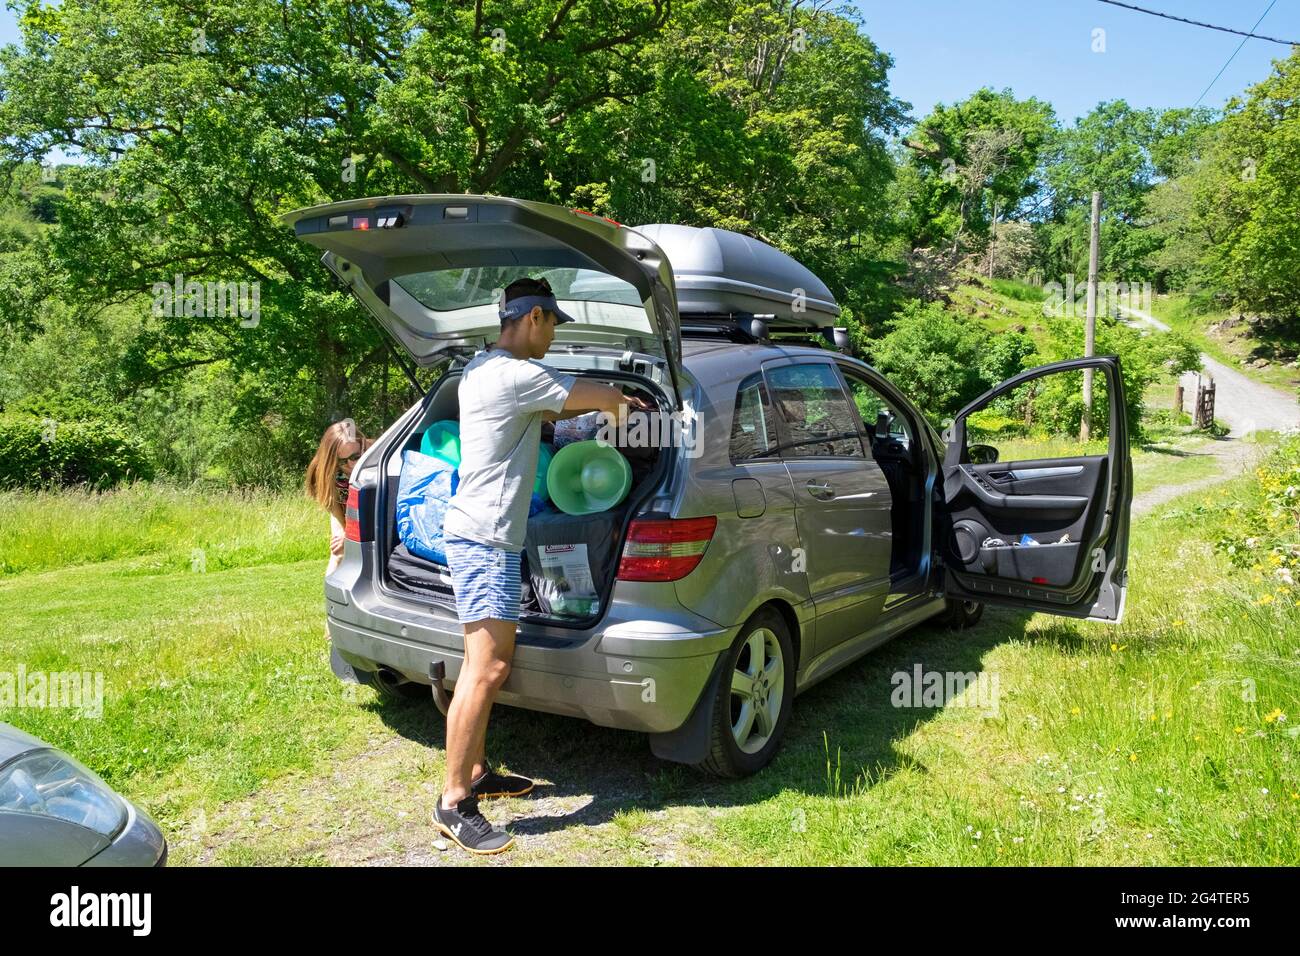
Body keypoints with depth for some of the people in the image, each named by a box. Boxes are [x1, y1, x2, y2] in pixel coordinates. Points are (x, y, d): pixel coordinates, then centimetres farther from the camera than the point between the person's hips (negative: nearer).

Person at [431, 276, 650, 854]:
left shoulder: (481, 367, 16)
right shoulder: (516, 374, -17)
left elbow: (550, 411, 26)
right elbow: (599, 396, -11)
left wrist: (615, 405, 21)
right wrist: (620, 407, 13)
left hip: (479, 535, 11)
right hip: (485, 540, -11)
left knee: (486, 665, 15)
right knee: (487, 668, -11)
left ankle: (476, 771, 25)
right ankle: (454, 803, -4)